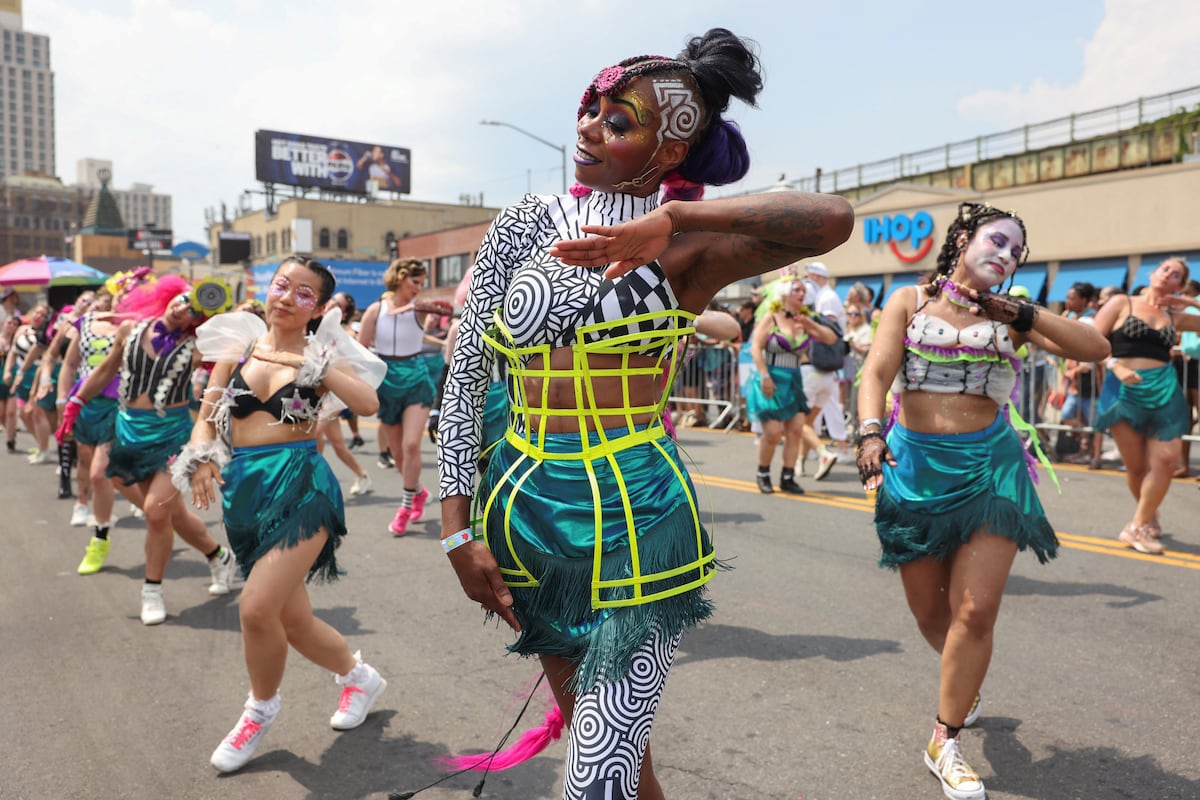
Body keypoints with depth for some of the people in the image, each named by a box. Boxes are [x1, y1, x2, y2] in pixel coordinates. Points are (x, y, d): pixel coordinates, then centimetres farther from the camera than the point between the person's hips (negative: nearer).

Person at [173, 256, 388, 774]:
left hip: (301, 488, -5)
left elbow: (368, 404, -19)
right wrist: (201, 460, -9)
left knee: (257, 609, -16)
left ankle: (261, 709, 14)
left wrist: (314, 364, -23)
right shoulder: (237, 349, 9)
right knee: (293, 621, 11)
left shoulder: (318, 356, -2)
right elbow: (206, 420, 10)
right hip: (246, 494, 5)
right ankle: (359, 677, 39)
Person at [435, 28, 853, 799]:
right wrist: (459, 531, 0)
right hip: (524, 506, 4)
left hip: (634, 521, -4)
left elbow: (834, 218, -22)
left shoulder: (689, 249, -5)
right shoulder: (526, 226, 4)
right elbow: (465, 379, 4)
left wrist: (668, 221, -26)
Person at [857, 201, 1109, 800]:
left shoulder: (1009, 316, 8)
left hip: (990, 468, 0)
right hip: (915, 467, 0)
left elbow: (1095, 348, -1)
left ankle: (944, 741, 7)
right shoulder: (910, 302, 4)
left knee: (975, 610, -10)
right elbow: (877, 372, -9)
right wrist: (871, 432, -26)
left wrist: (1024, 313, -11)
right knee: (929, 612, 10)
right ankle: (964, 682, 43)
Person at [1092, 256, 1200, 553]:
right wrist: (1116, 366, -15)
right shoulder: (1121, 304, 5)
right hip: (1127, 390, -3)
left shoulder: (1175, 317, 13)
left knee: (1166, 460, -9)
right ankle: (1148, 515, 28)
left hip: (1164, 389, 3)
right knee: (1136, 466, 3)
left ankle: (1139, 526, 2)